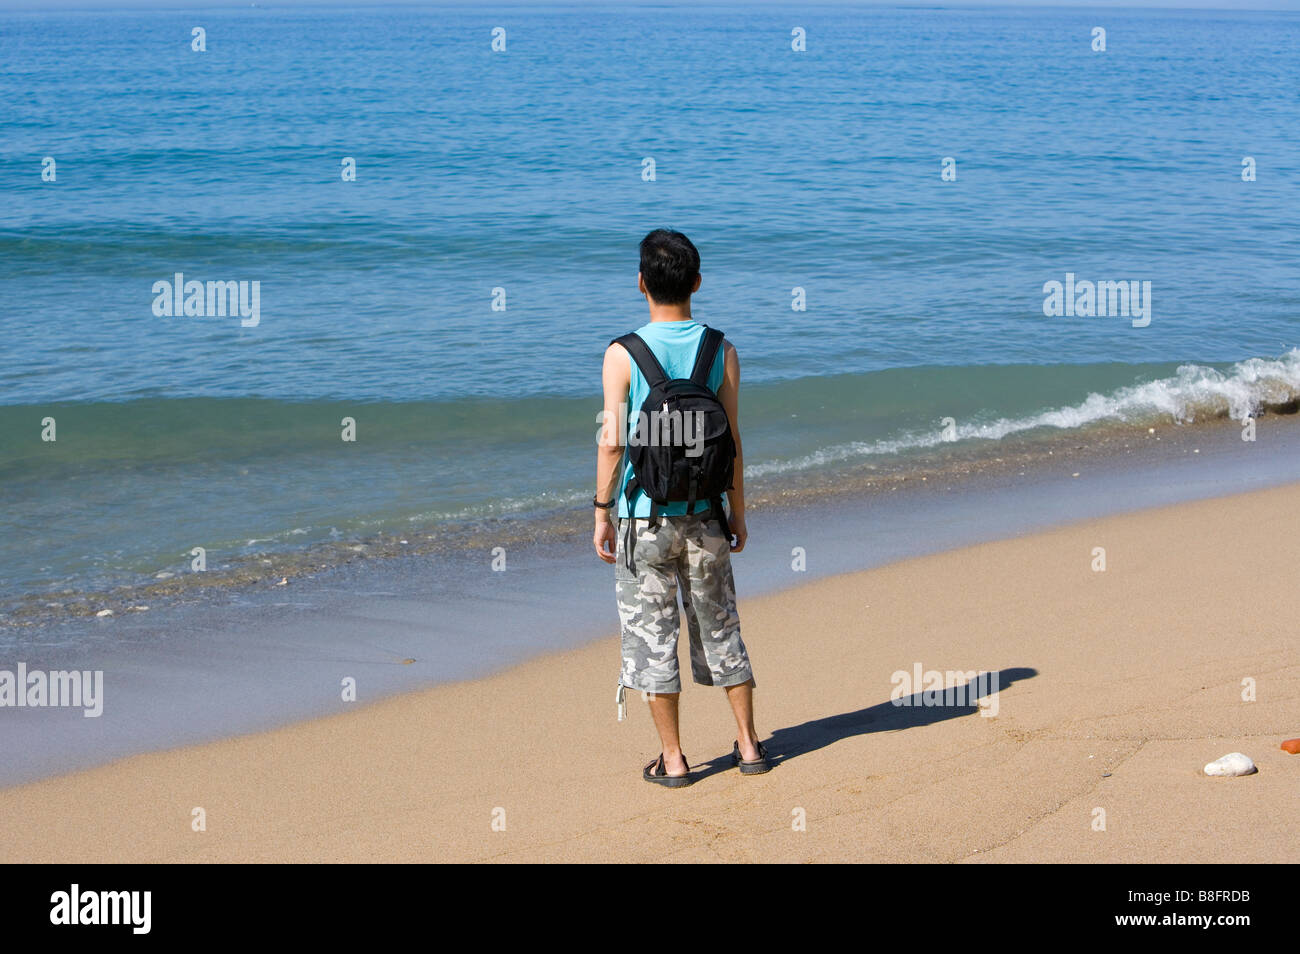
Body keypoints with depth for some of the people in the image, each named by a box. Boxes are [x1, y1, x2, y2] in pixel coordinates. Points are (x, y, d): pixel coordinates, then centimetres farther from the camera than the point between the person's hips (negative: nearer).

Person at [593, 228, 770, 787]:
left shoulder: (622, 355, -11)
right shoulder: (721, 352, -3)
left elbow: (612, 442, -11)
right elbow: (731, 441, -1)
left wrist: (602, 515, -2)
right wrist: (738, 512, 9)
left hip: (643, 520, -3)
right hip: (704, 518, 3)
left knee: (652, 635, 7)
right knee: (720, 628, 15)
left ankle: (672, 760, 12)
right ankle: (748, 746, 22)